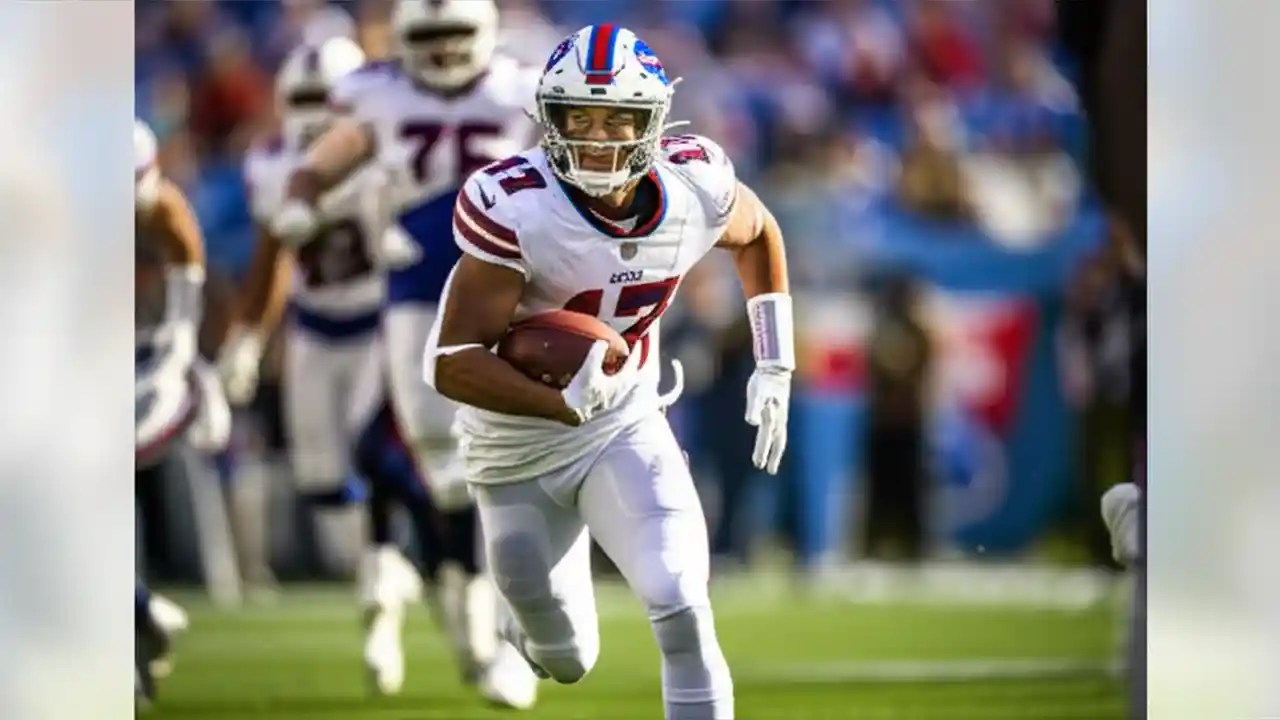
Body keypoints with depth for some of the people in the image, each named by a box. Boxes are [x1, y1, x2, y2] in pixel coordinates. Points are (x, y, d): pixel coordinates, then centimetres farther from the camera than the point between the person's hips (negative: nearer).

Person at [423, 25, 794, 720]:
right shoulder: (514, 208, -29)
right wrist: (566, 402, -42)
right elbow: (452, 364, -29)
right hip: (519, 445, -2)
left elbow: (757, 233, 11)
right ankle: (532, 623, 50)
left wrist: (774, 367, 7)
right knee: (565, 660, 12)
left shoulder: (694, 188, -15)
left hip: (626, 427, 2)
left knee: (682, 610, -20)